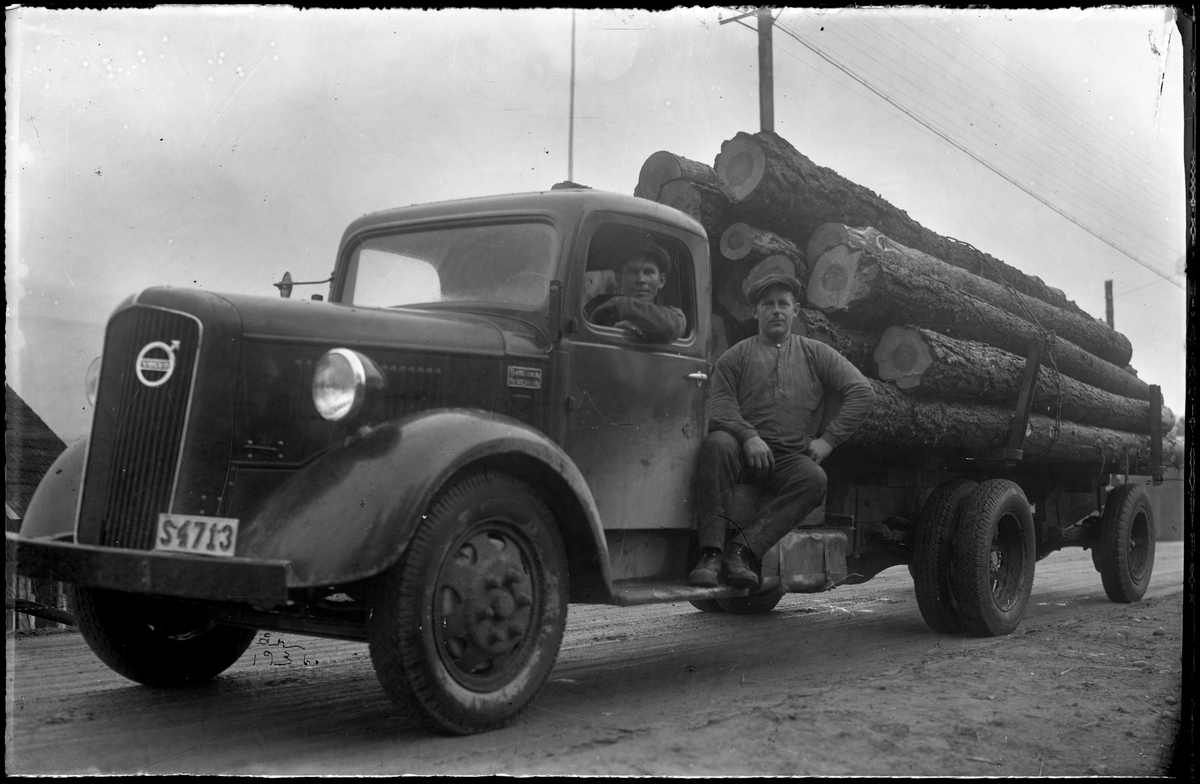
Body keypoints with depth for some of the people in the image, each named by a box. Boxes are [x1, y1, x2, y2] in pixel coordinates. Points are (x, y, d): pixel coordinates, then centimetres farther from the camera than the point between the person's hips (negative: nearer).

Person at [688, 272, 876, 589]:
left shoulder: (815, 354, 18)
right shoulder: (736, 357, 15)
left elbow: (863, 392, 11)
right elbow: (719, 408, 2)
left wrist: (828, 439, 0)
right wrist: (748, 435, -19)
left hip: (791, 459, 1)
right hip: (746, 453, -1)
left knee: (814, 478, -33)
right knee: (717, 443, -35)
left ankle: (742, 548, -37)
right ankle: (711, 552, -38)